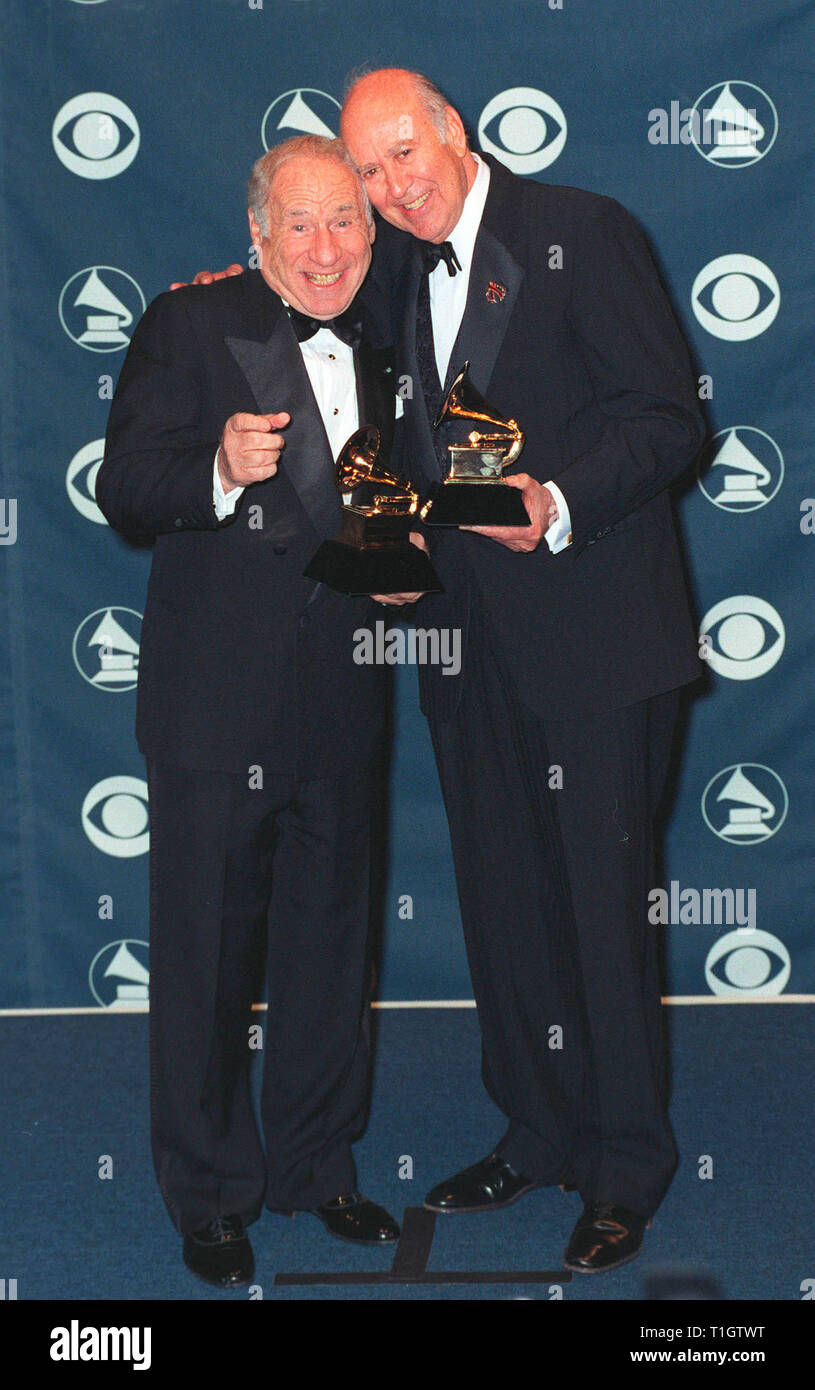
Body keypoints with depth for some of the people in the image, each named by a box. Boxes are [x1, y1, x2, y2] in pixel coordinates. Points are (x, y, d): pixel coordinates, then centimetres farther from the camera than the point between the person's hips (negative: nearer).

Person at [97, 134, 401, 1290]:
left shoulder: (378, 350, 11)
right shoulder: (189, 327, -7)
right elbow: (124, 492, -14)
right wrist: (221, 472, -31)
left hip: (340, 701, 6)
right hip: (217, 701, -5)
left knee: (329, 940, 16)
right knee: (208, 952, 4)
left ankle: (316, 1163, 33)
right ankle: (209, 1194, 20)